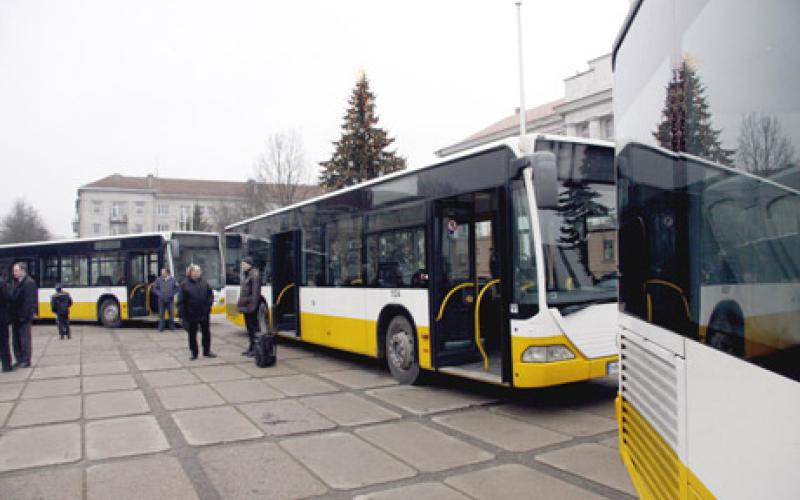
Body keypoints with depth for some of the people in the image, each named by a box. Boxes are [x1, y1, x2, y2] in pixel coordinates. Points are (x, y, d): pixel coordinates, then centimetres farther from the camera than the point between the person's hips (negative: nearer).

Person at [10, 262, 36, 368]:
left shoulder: (29, 283, -13)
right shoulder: (16, 283, 13)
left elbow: (29, 301, -18)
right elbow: (13, 299, 12)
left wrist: (24, 316, -20)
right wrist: (12, 315, 6)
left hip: (24, 317, -8)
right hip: (16, 317, 8)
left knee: (25, 340, 0)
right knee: (15, 340, 12)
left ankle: (26, 361, 7)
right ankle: (19, 360, 20)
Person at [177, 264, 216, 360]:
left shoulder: (204, 283, 3)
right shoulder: (185, 284, -7)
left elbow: (210, 294, 14)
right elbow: (181, 301, -9)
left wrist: (209, 303, -4)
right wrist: (182, 314, -14)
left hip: (204, 313, 3)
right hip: (191, 314, -3)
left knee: (206, 333, 11)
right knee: (192, 334, 7)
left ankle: (207, 351, 25)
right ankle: (194, 353, 19)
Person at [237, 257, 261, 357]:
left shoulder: (254, 274, -13)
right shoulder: (247, 275, 17)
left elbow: (256, 292, -21)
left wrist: (253, 305, -25)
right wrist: (240, 304, 18)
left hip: (250, 307, -10)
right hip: (246, 306, 10)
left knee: (254, 327, -5)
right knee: (249, 327, 14)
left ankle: (256, 348, 0)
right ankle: (252, 347, 21)